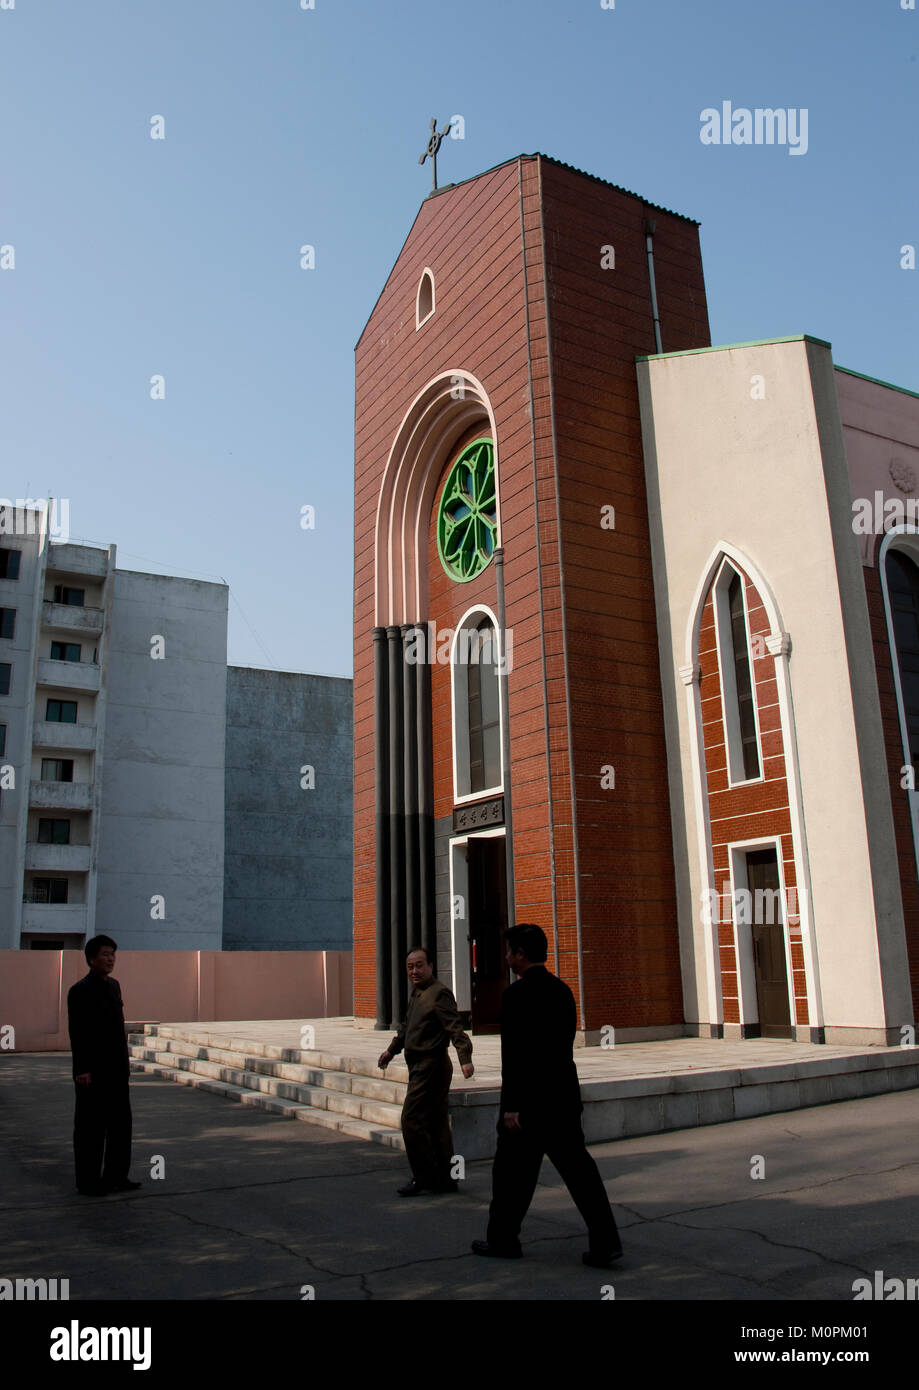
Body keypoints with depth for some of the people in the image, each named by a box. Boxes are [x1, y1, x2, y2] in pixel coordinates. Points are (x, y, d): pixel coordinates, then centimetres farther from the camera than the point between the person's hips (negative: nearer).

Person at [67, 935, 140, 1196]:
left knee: (121, 1122, 10)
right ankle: (87, 1181, 12)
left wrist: (125, 1061, 16)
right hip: (92, 1072, -8)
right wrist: (82, 1070, -19)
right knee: (90, 1126, 2)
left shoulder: (113, 985, 12)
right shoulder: (80, 990, -11)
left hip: (116, 1069, 8)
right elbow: (77, 1033, -15)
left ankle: (115, 1177, 19)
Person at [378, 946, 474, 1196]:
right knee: (435, 1121, 13)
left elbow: (455, 1028, -22)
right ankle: (445, 1179, 20)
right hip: (421, 1067, 9)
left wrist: (465, 1059, -32)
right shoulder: (416, 993, 14)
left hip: (432, 1066, -9)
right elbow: (407, 1027, 28)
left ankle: (423, 1178, 2)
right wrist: (392, 1049, 35)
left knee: (412, 1119, -7)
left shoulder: (439, 993, -14)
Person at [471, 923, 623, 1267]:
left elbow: (513, 1053, -19)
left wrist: (512, 1106, -17)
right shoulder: (562, 989, 9)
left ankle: (502, 1239, 22)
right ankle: (605, 1242, 1)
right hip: (564, 1096, 7)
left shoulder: (517, 993, -15)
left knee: (511, 1172, 9)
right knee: (577, 1167, 7)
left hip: (530, 1097, -7)